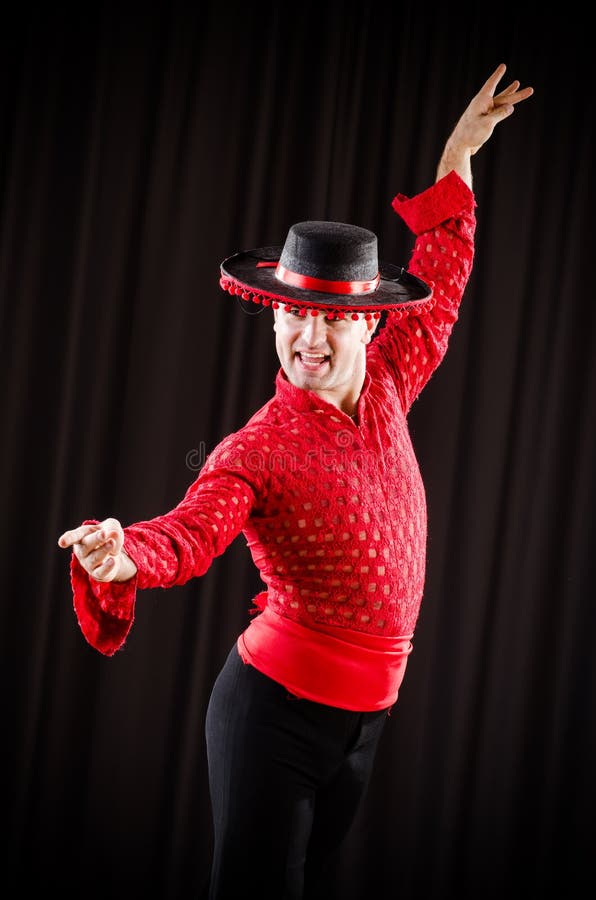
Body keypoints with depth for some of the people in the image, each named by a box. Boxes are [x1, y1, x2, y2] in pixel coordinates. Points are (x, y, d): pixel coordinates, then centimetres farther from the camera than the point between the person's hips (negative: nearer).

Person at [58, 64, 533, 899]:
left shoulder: (385, 391, 3)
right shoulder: (257, 450, -15)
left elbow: (440, 284, 17)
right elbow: (190, 533, -32)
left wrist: (459, 157, 23)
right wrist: (121, 554, -54)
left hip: (363, 720, 6)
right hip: (275, 707, -6)